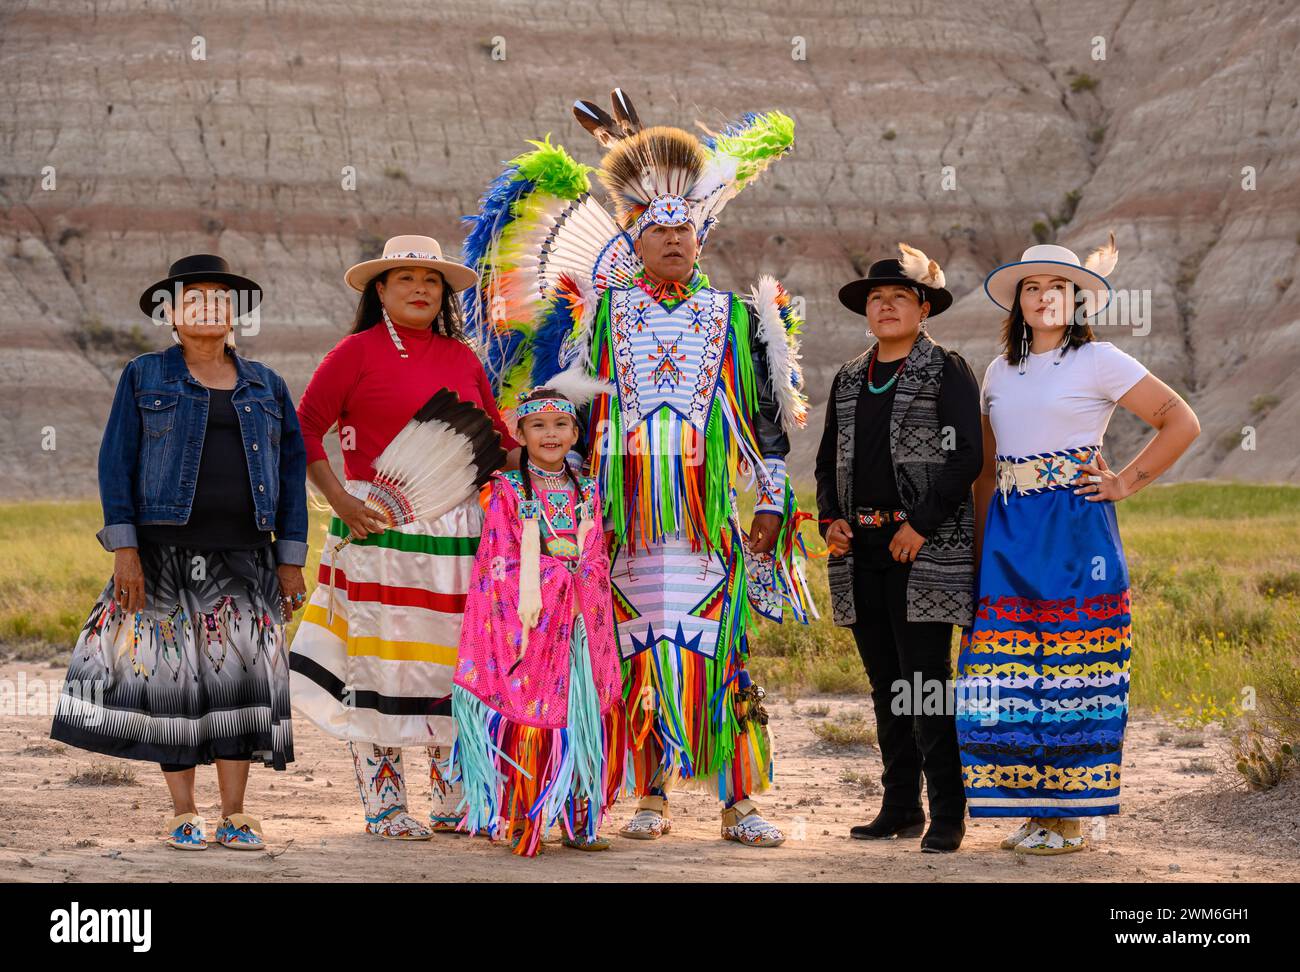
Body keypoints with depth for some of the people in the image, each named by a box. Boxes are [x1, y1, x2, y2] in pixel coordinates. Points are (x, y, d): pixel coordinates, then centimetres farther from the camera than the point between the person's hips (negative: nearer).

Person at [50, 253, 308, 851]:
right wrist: (123, 547, -9)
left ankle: (234, 814, 3)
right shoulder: (144, 377, 6)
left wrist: (291, 559, 4)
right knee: (173, 673, -2)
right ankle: (183, 813, 6)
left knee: (239, 674, -2)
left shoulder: (266, 387, 13)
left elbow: (291, 471, 11)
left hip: (243, 555, 2)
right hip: (167, 553, -2)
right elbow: (117, 461, 1)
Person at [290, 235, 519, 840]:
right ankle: (382, 805, 6)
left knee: (457, 660, 7)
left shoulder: (462, 358, 14)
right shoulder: (358, 352, 0)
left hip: (456, 529, 5)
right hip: (380, 526, -5)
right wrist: (339, 499, -11)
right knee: (379, 656, -3)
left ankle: (454, 803, 16)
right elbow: (305, 427, -2)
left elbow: (496, 438, 21)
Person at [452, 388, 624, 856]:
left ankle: (578, 820, 10)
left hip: (577, 622, 3)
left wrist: (583, 608, -1)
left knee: (580, 719, 3)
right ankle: (523, 822, 3)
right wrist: (525, 602, -13)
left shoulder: (587, 492, 13)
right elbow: (499, 560, -3)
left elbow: (596, 561, 11)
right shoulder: (507, 490, 2)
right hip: (525, 621, -3)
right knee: (527, 717, -4)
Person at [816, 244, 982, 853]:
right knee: (885, 683, 10)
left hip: (923, 547, -6)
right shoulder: (849, 381, 17)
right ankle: (900, 807, 16)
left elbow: (966, 458, -9)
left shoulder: (947, 372, -2)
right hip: (861, 550, 6)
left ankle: (948, 814, -6)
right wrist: (831, 518, 4)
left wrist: (921, 525, -15)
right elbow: (829, 460, 22)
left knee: (924, 682, -10)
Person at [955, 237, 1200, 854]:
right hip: (1009, 532, 5)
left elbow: (1181, 422, -2)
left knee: (1072, 668, -4)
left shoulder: (1098, 361, 0)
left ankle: (1071, 816, 1)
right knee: (1011, 668, 0)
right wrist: (978, 546, 12)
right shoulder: (1000, 372, 16)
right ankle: (1031, 809, 8)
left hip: (1075, 530, -5)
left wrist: (1126, 484, -4)